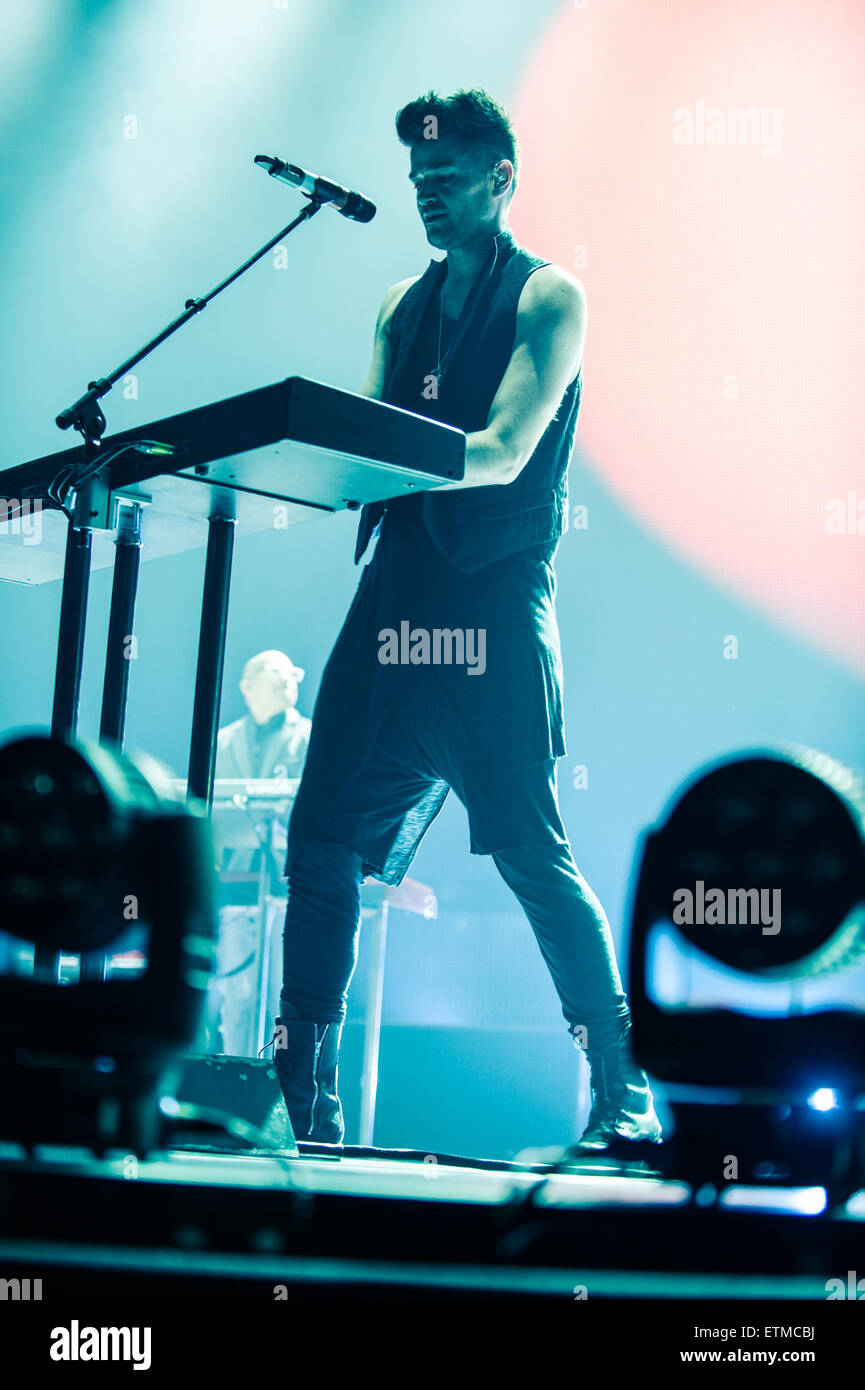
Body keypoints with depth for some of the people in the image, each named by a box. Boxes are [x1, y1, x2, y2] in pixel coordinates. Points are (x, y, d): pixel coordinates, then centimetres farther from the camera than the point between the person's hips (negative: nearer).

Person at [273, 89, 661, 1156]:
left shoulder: (548, 297, 2)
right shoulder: (401, 307, 20)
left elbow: (505, 453, -13)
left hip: (494, 607, -6)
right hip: (394, 596, 6)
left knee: (532, 853, -7)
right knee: (321, 840, 1)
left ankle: (624, 1092, 8)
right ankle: (304, 1107, 10)